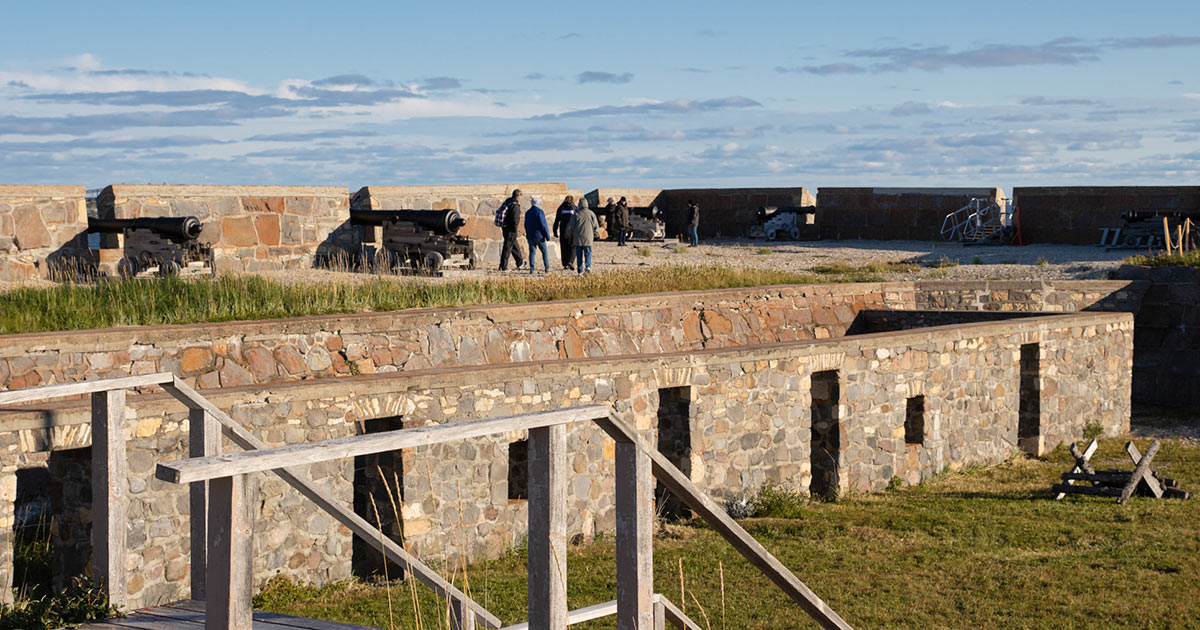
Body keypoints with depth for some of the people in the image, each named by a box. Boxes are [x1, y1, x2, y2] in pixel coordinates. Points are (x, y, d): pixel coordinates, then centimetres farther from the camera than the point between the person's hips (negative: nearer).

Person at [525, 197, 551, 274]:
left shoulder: (527, 213, 8)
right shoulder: (539, 212, -12)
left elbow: (526, 225, 14)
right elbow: (543, 225, -13)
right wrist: (547, 236, -8)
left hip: (530, 236, 5)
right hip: (539, 236, -5)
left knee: (532, 252, 5)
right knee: (544, 252, 7)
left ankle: (532, 268, -5)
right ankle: (547, 268, 6)